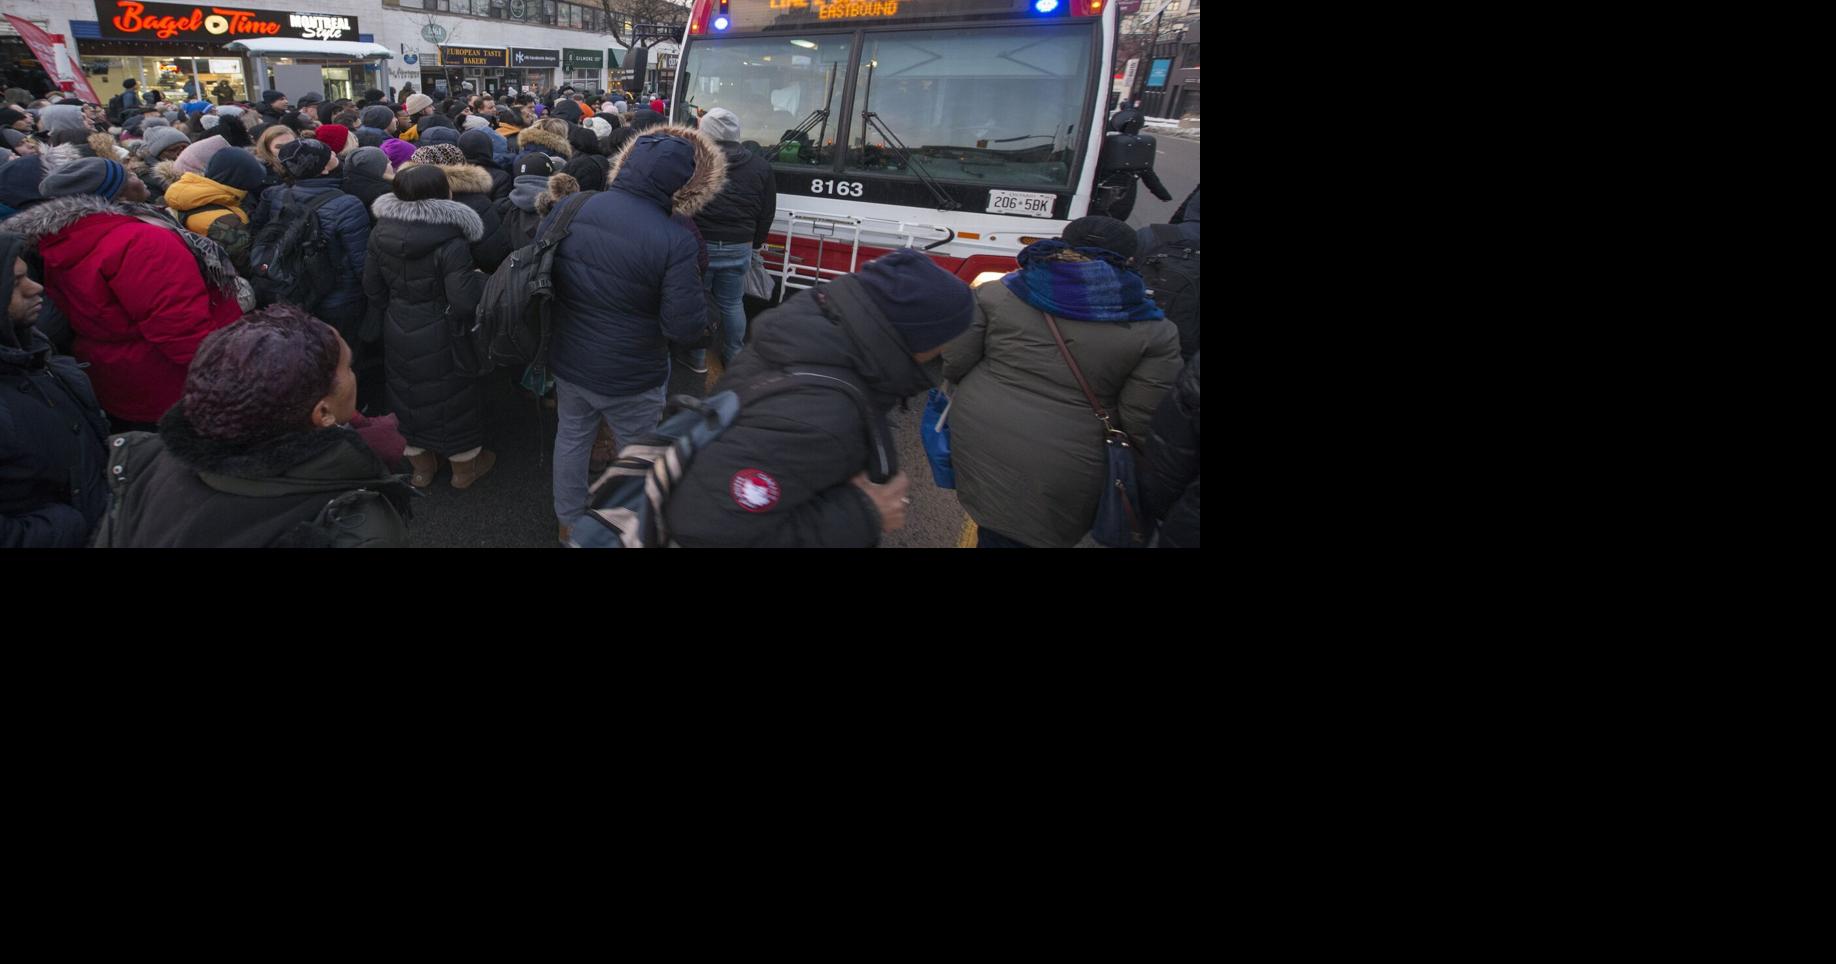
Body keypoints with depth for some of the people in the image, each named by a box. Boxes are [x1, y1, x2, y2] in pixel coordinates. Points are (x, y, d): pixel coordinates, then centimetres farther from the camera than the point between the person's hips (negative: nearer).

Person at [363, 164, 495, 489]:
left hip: (398, 332, 6)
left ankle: (421, 465, 38)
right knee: (453, 397, 13)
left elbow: (372, 285, 6)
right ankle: (464, 466, 31)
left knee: (411, 395, 22)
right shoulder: (450, 243, -26)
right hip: (440, 338, -6)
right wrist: (480, 279, -11)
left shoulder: (381, 231, -4)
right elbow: (464, 303, -30)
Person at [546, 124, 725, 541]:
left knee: (571, 437, 25)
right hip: (630, 376, -5)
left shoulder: (567, 209, -7)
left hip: (568, 360, 5)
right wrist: (697, 288, -4)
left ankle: (568, 521, 44)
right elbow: (684, 325, -23)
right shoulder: (675, 240, -26)